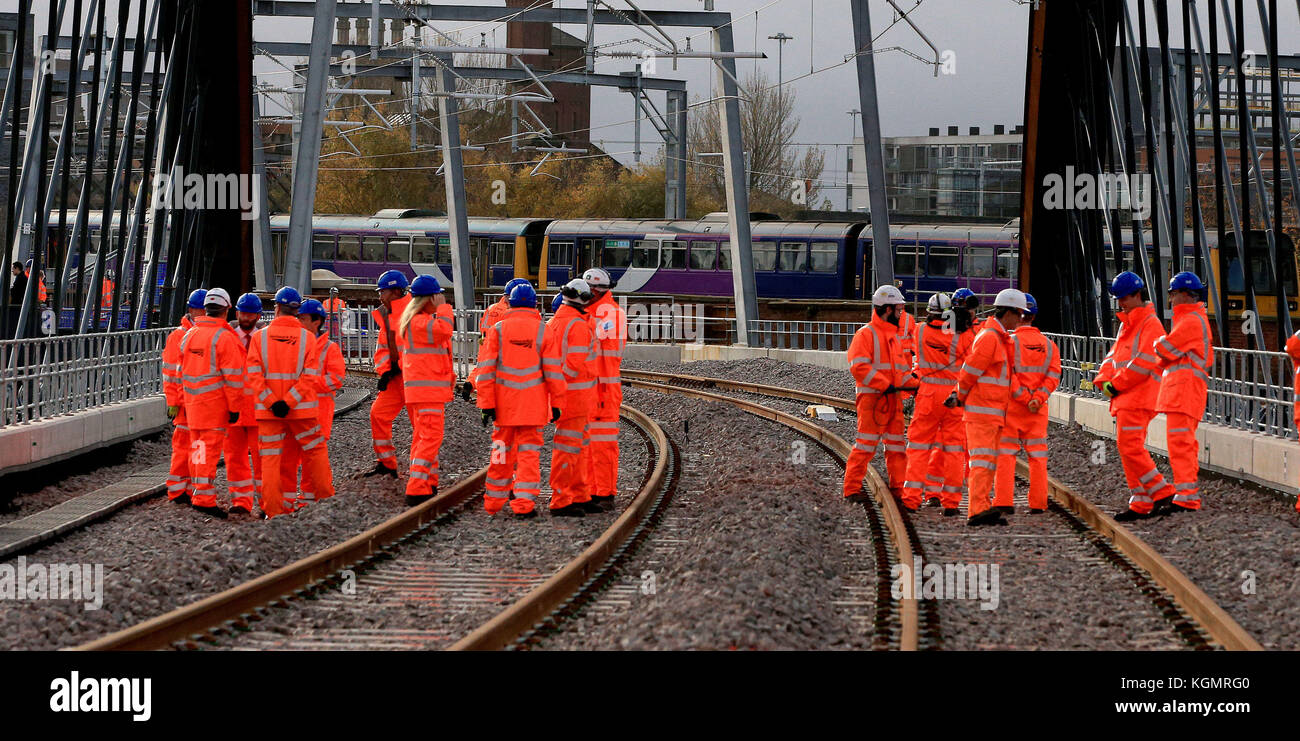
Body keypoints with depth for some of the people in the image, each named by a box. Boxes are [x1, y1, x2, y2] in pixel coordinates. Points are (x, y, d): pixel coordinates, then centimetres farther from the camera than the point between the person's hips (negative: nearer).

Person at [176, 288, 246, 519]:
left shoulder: (189, 335, 11)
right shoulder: (224, 337, -12)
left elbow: (182, 371, 17)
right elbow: (233, 376, -13)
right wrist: (234, 407, -8)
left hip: (193, 402, 7)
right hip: (215, 403, -7)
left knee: (197, 447, 15)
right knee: (211, 448, -7)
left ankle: (197, 493, 21)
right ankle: (204, 497, -10)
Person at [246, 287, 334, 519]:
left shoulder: (260, 337, -2)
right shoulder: (307, 338, -2)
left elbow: (254, 375, -9)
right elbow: (311, 376, -10)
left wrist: (271, 402, -13)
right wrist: (289, 401, -13)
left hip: (267, 410, 0)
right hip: (302, 409, 0)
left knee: (270, 458, 4)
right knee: (315, 450, 15)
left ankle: (273, 508, 2)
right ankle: (326, 497, 22)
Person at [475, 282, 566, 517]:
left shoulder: (498, 330, 1)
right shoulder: (543, 331, -3)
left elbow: (486, 369, -3)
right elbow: (553, 370, -4)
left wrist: (486, 403, -1)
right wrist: (556, 403, 2)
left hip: (504, 403, 2)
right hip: (533, 405, -2)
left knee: (502, 452, 14)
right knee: (529, 452, 0)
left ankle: (494, 502, 24)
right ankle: (525, 503, -7)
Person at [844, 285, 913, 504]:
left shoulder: (894, 337, 21)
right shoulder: (866, 334, -6)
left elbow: (902, 369, 24)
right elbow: (858, 366, -17)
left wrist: (915, 385, 5)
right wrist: (884, 385, -21)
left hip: (894, 399, 8)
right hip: (872, 398, -8)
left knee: (896, 445, 9)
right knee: (866, 443, -8)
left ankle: (899, 488, 13)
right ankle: (852, 488, -5)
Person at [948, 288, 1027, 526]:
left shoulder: (1000, 337, 20)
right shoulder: (989, 337, -13)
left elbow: (970, 371, 22)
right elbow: (970, 370, -12)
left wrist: (958, 394, 12)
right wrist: (961, 397, 2)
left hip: (995, 412, 10)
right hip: (982, 409, -10)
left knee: (990, 462, 8)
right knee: (983, 460, -15)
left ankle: (980, 509, 9)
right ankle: (978, 510, -21)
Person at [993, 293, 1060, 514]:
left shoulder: (1009, 341, -6)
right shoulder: (1048, 345, 8)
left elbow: (1007, 375, -16)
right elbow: (1054, 374, -2)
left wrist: (1023, 397, -13)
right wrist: (1038, 398, -10)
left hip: (1012, 405, -4)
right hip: (1038, 409, 4)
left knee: (1005, 454, 1)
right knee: (1037, 455, 9)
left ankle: (1004, 502, -3)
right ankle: (1038, 503, 9)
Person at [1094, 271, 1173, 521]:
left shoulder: (1151, 325, -10)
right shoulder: (1126, 325, 20)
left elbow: (1144, 363, -18)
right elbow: (1114, 356, 20)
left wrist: (1116, 385, -13)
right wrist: (1103, 379, 0)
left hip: (1139, 397, -10)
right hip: (1124, 398, 10)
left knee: (1130, 447, -16)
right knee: (1128, 449, 9)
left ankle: (1163, 494, -11)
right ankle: (1140, 504, 12)